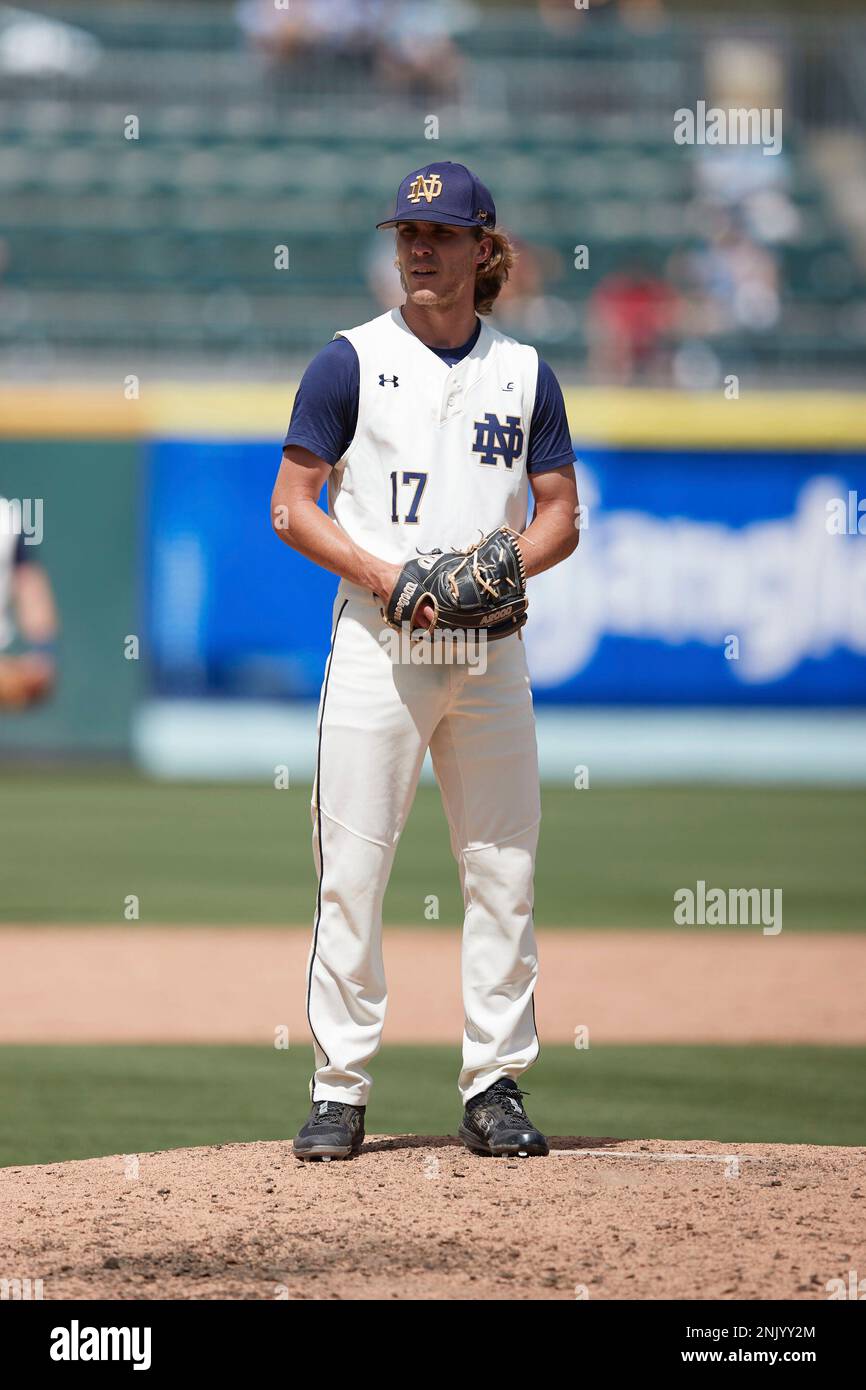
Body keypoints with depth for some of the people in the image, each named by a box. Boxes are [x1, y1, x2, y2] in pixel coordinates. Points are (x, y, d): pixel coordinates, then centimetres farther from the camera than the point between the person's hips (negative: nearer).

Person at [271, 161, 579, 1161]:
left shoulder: (523, 374, 10)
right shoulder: (352, 361, 2)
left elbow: (560, 513, 13)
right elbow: (291, 505, 0)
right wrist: (385, 576, -14)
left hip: (491, 646, 3)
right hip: (377, 640, -3)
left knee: (502, 872, 3)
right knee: (351, 870, -6)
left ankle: (495, 1084, 10)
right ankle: (340, 1089, -1)